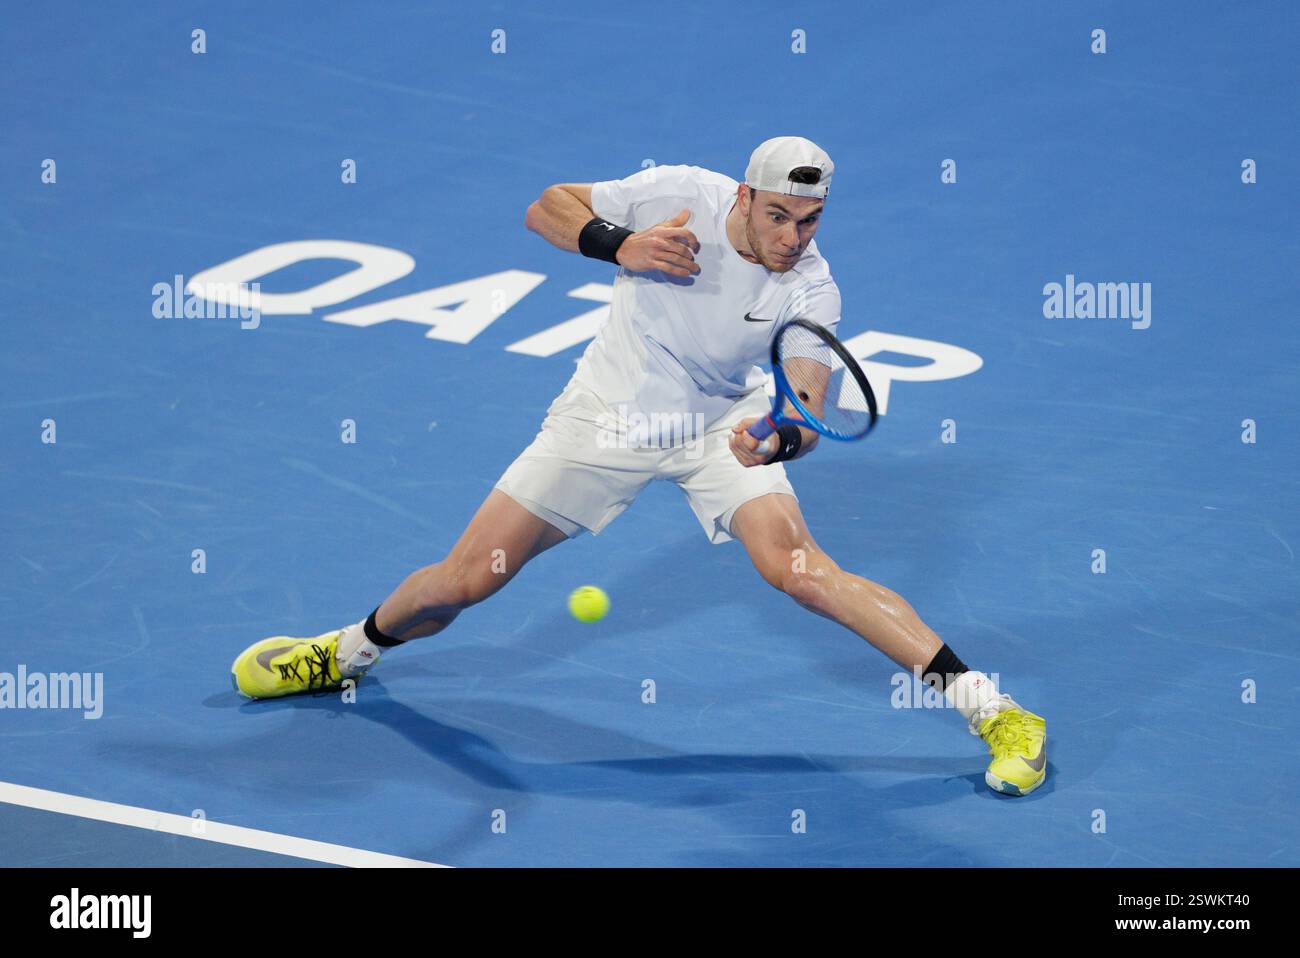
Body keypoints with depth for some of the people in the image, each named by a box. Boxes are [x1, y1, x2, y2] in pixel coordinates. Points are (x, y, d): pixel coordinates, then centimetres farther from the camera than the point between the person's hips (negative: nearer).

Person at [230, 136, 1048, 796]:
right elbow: (546, 207, -10)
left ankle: (989, 708, -24)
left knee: (794, 564, -27)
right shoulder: (678, 194, -21)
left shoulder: (811, 292, -21)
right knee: (465, 580, 0)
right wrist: (619, 245, -29)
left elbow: (806, 408, -26)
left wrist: (780, 438, -50)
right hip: (606, 412, 1)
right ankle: (352, 650, 34)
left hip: (720, 423, -1)